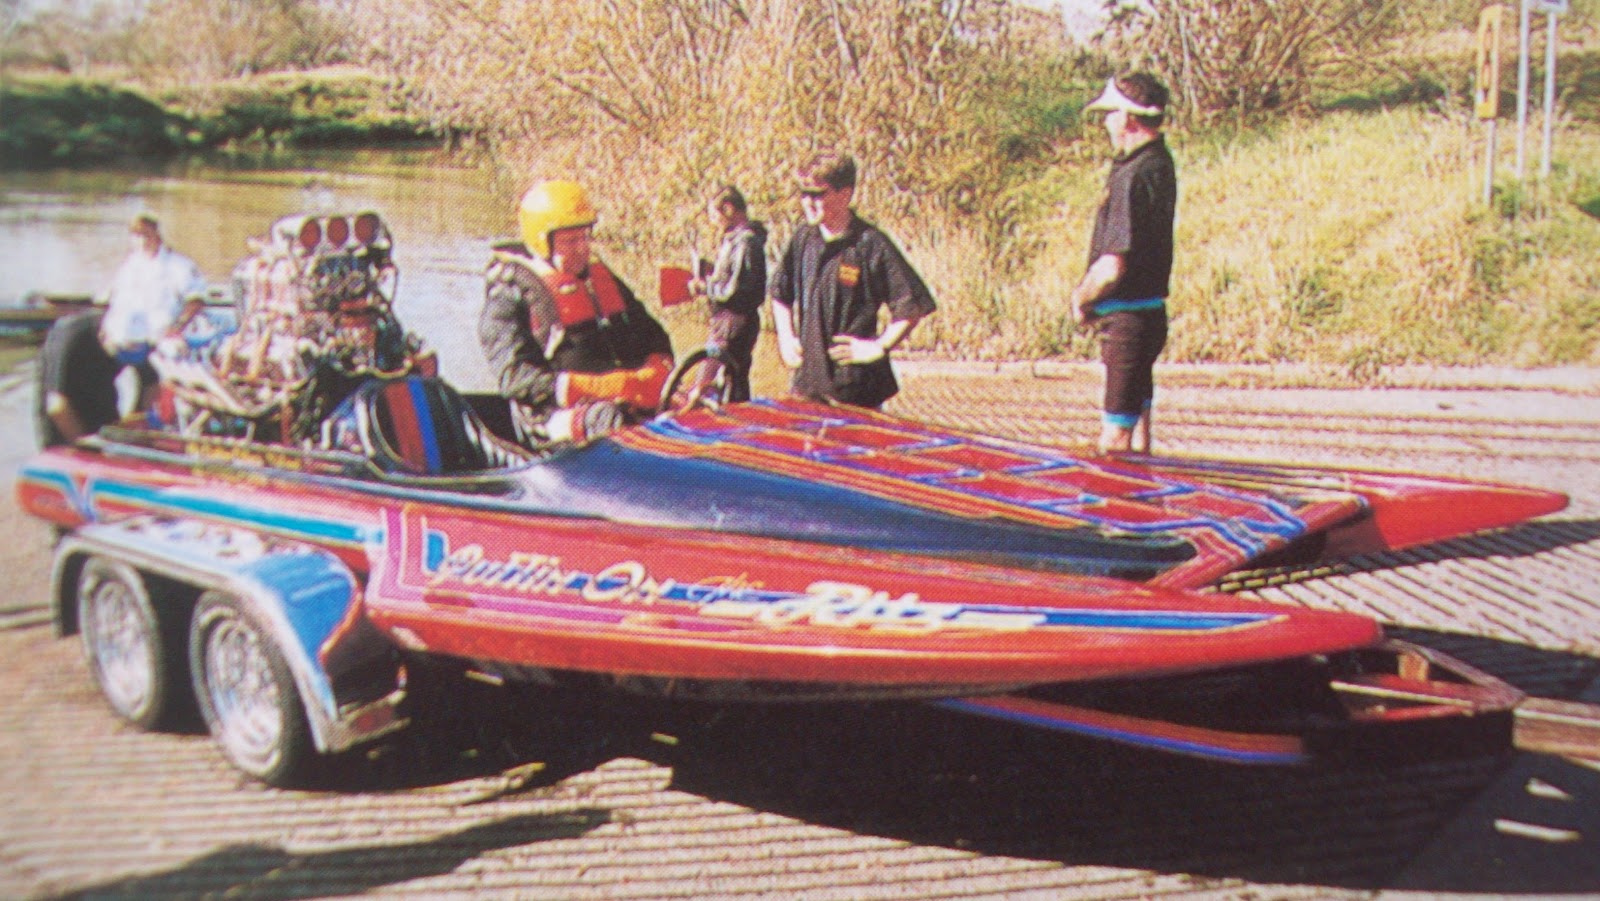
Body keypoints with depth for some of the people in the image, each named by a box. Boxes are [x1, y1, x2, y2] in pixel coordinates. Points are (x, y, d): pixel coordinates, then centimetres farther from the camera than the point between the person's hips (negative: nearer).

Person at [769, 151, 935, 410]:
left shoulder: (871, 243, -11)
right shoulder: (803, 239, 7)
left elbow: (913, 305, -10)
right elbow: (779, 294, 23)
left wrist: (879, 347, -11)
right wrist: (786, 338, 13)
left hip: (855, 383, -5)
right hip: (806, 377, 5)